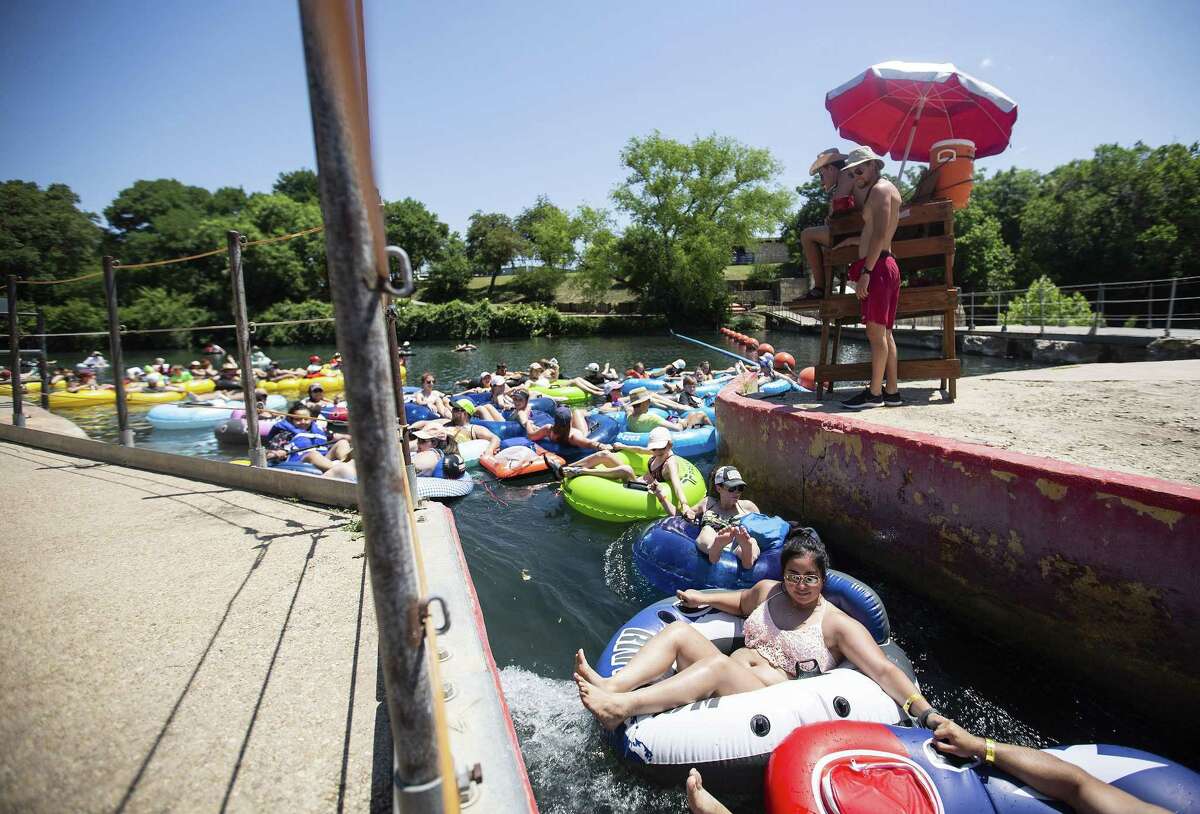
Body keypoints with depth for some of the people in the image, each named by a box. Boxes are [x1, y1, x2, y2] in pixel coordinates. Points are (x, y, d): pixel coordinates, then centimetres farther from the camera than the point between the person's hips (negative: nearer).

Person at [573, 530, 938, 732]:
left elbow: (884, 671, -10)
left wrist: (928, 714, -24)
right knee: (679, 630, -14)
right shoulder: (768, 590, 14)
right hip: (730, 684, 6)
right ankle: (612, 685, -36)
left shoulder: (838, 625, -2)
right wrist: (703, 597, 27)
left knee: (719, 664, -35)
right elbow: (741, 601, 35)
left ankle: (621, 707, -46)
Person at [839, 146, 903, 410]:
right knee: (884, 333, 9)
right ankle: (891, 392, 12)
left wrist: (865, 272, -21)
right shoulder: (887, 189, 22)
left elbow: (880, 234, -17)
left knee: (876, 332, -10)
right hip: (886, 265, 10)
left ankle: (875, 393, -8)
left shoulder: (880, 188, -7)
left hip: (877, 266, -10)